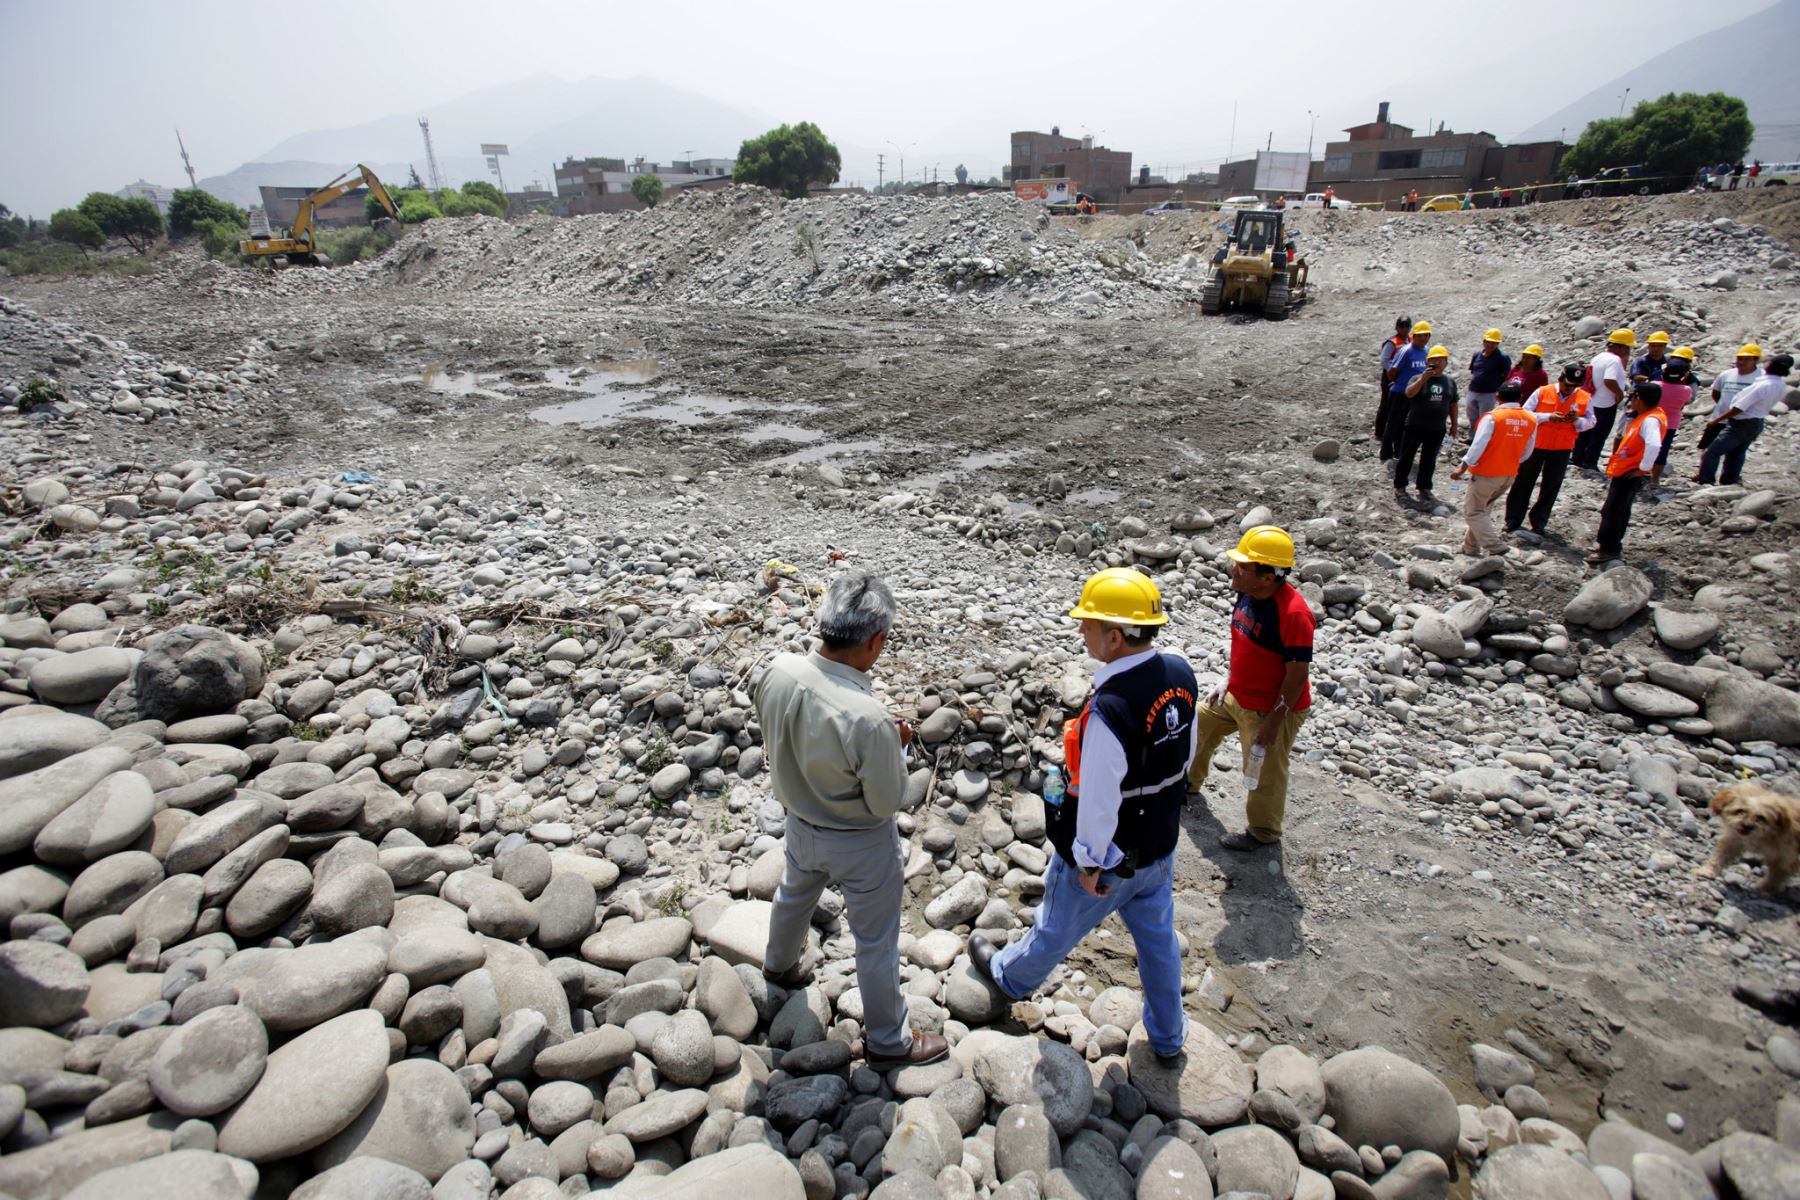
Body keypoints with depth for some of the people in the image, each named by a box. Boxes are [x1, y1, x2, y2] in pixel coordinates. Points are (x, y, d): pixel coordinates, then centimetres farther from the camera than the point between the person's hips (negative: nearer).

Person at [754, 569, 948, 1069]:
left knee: (794, 895, 35)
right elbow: (887, 802, -24)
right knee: (876, 940, 18)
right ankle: (886, 1041, 40)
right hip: (859, 844, -6)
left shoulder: (777, 672, -22)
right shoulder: (868, 719, -40)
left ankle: (781, 964, 64)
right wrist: (897, 745, -9)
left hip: (800, 823, 6)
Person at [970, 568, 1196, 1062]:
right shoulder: (1180, 675, -13)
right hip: (1160, 844, 6)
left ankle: (1010, 976, 51)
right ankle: (1168, 1037, 48)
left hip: (1109, 854, -6)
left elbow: (1098, 802, -29)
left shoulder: (1108, 712, -38)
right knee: (1158, 936, 27)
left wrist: (1089, 864, -13)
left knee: (1057, 928, 22)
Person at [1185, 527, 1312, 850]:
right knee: (1199, 726, 24)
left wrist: (1273, 721, -22)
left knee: (1264, 774, 9)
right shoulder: (1248, 593, -6)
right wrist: (1227, 680, 11)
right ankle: (1190, 783, 51)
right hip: (1235, 695, 9)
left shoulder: (1293, 613, -31)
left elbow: (1298, 674, -26)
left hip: (1270, 708, -9)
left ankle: (1263, 832, 35)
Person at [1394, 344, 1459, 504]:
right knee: (1406, 457, 4)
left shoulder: (1450, 382, 8)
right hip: (1414, 427, -4)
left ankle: (1424, 489, 20)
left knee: (1429, 460, 11)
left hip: (1437, 430, 4)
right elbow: (1409, 393, -25)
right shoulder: (1418, 378, -5)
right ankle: (1400, 487, 15)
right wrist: (1424, 378, -32)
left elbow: (1453, 405, 15)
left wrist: (1454, 424, 14)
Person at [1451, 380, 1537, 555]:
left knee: (1473, 511, 2)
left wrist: (1463, 467, -12)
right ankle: (1470, 547, 25)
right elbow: (1527, 452, 10)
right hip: (1510, 475, 6)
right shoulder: (1531, 419, 2)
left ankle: (1495, 546, -9)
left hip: (1487, 473, -6)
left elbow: (1478, 445, -19)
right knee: (1483, 509, 20)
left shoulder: (1492, 417, -16)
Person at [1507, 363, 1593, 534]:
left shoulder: (1585, 398, 0)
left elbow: (1590, 422, 7)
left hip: (1562, 449, 2)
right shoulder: (1542, 392, -7)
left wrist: (1577, 420, -15)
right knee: (1523, 484, 6)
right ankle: (1513, 521, 16)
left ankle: (1538, 524, 20)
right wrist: (1548, 417, -20)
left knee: (1551, 488, 8)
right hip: (1535, 445, -2)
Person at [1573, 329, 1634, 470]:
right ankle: (1590, 463, 7)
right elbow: (1609, 381, -32)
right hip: (1605, 405, -8)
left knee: (1585, 433, 16)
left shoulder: (1599, 357, 10)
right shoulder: (1614, 360, -19)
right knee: (1599, 436, 2)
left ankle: (1578, 459, 23)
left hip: (1590, 403, 8)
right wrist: (1620, 393, -17)